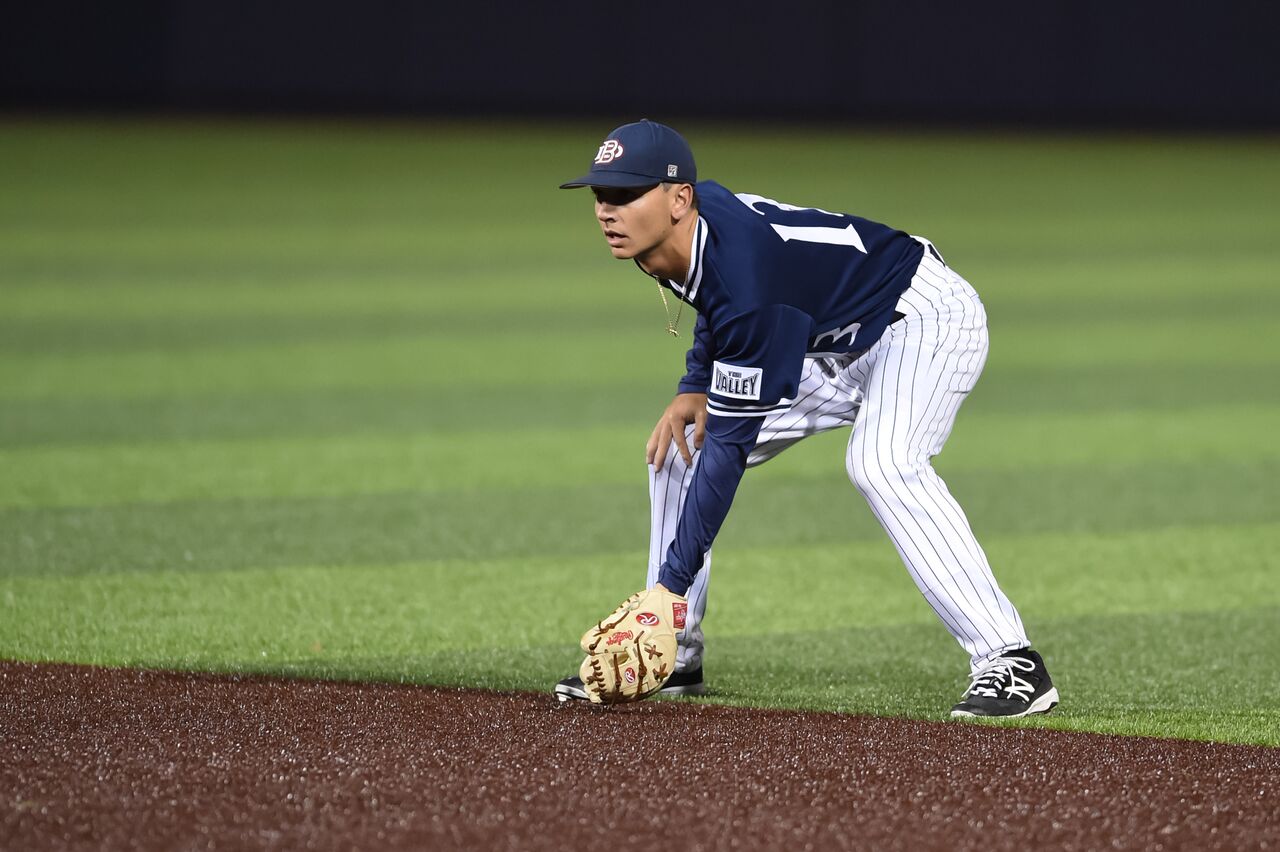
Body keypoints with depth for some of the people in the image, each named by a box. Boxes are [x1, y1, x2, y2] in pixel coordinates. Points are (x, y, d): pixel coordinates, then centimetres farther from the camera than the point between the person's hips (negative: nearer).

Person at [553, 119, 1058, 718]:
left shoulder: (751, 291, -36)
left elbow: (729, 447, -33)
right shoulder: (691, 225, -11)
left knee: (880, 464, -36)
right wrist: (695, 387, -4)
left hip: (923, 317, -10)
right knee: (679, 444, 4)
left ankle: (1010, 662, -35)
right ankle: (671, 657, 12)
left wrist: (672, 582, -31)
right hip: (836, 348, 10)